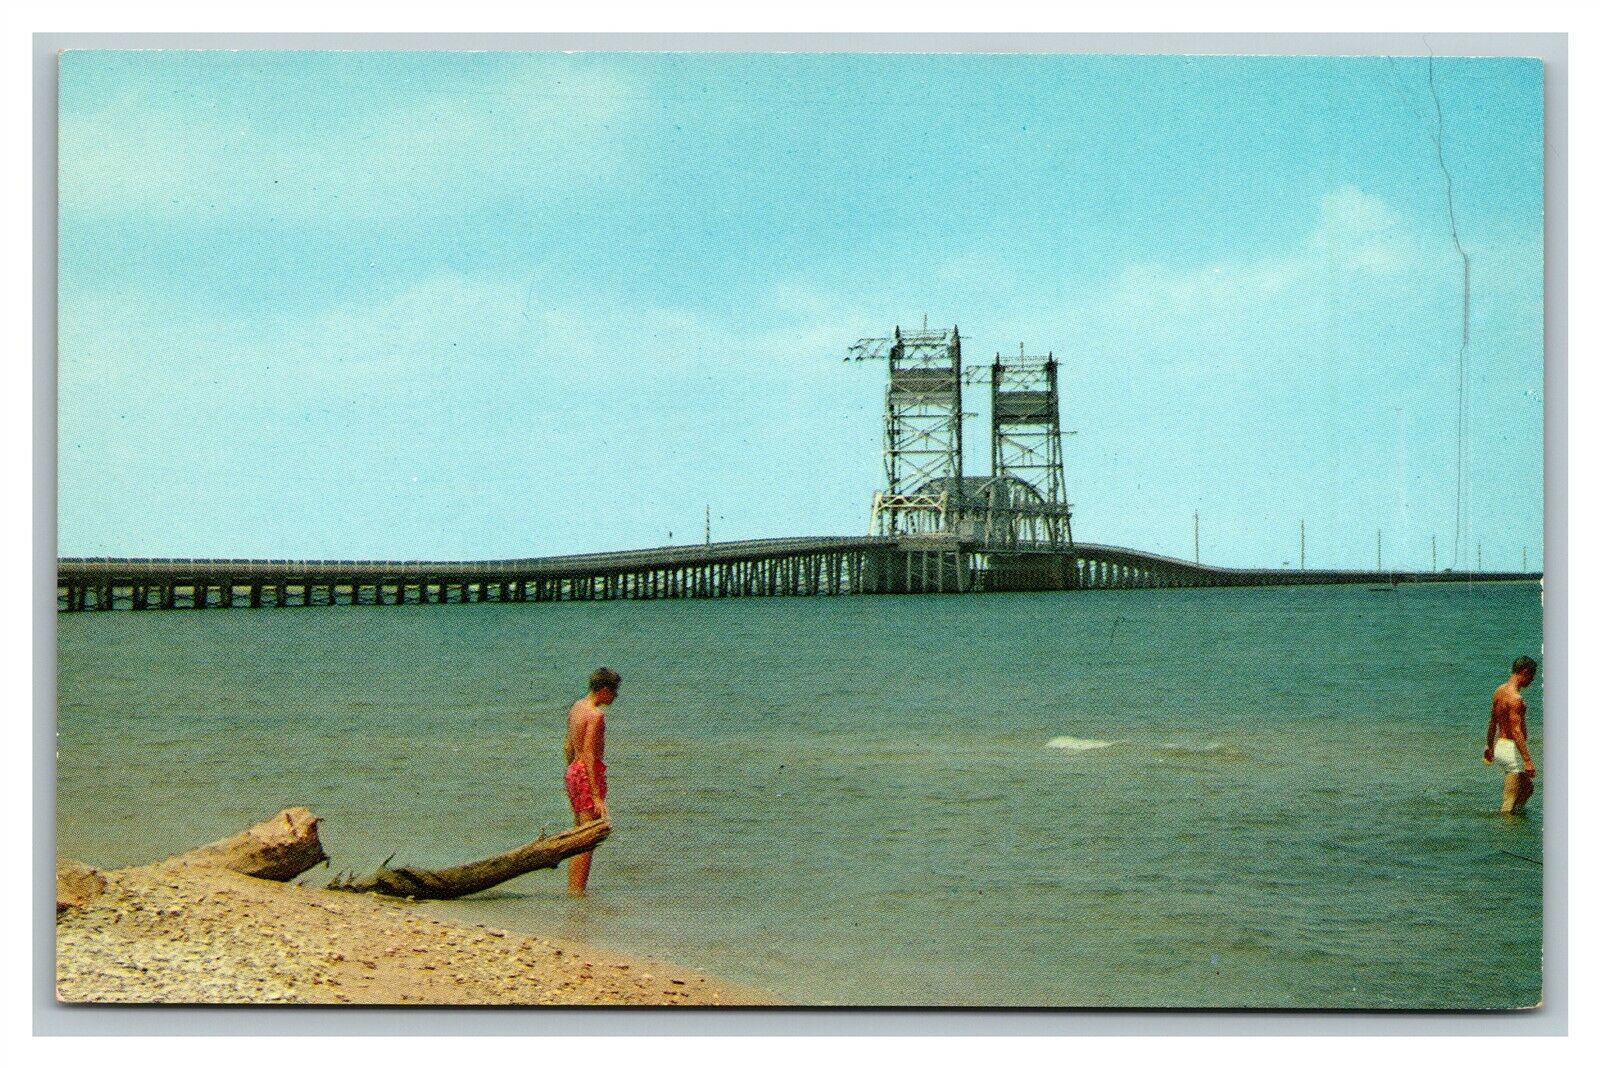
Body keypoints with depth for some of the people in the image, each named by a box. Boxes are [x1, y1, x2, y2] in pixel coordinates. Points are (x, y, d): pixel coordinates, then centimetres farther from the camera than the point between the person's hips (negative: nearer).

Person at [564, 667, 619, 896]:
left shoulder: (575, 708, 11)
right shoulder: (596, 714, -17)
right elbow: (589, 755, -21)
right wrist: (597, 795, -21)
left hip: (572, 771, 9)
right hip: (589, 773, -9)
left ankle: (572, 885, 23)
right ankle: (578, 888, -5)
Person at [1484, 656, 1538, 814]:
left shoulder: (1500, 691, 9)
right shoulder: (1515, 698, -21)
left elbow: (1492, 722, 21)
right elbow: (1516, 732, -25)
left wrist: (1489, 746, 32)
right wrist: (1527, 761, -26)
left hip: (1500, 746, 10)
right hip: (1512, 750, -10)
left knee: (1528, 787, 22)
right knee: (1510, 802, -4)